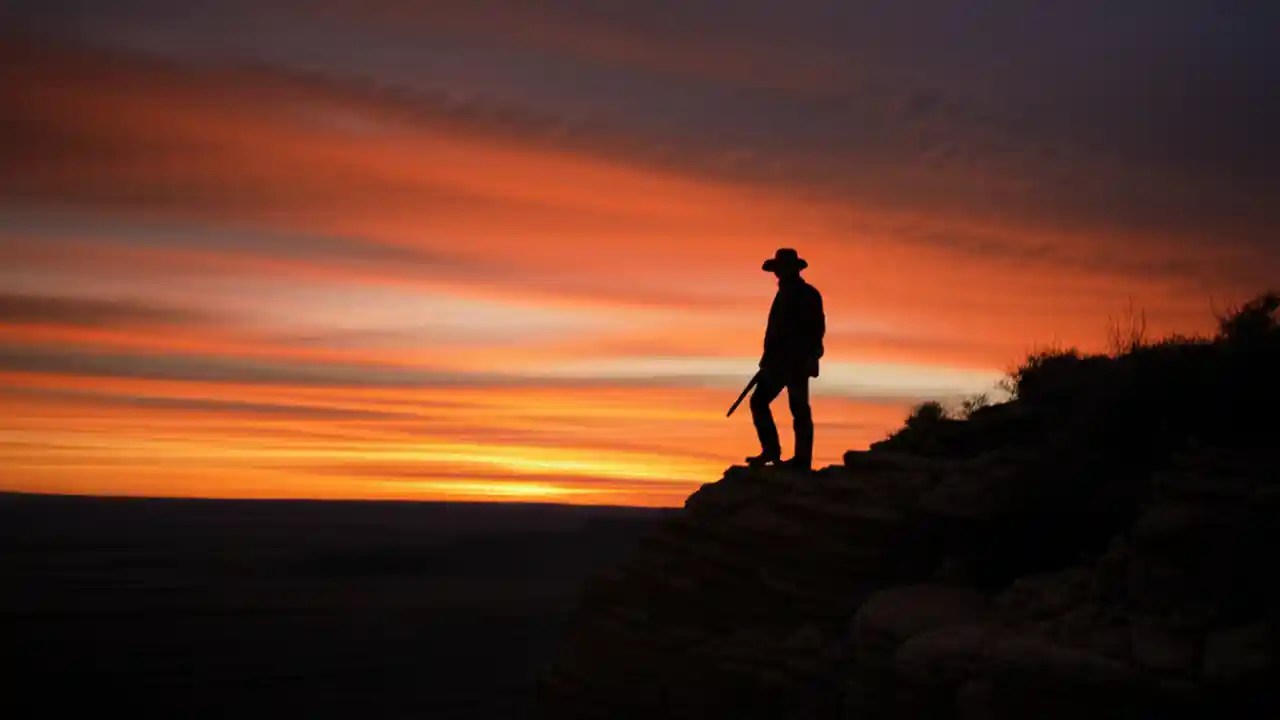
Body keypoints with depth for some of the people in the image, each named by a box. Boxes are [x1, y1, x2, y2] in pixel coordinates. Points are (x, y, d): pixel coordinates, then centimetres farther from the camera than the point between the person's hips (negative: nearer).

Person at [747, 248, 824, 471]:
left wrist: (809, 357, -22)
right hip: (779, 361, 8)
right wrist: (768, 358, 19)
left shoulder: (807, 295, -9)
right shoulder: (784, 294, 16)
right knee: (759, 401, 4)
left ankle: (803, 459, -3)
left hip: (797, 362, -8)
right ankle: (771, 450, 4)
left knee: (799, 410, -7)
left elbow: (816, 328, -15)